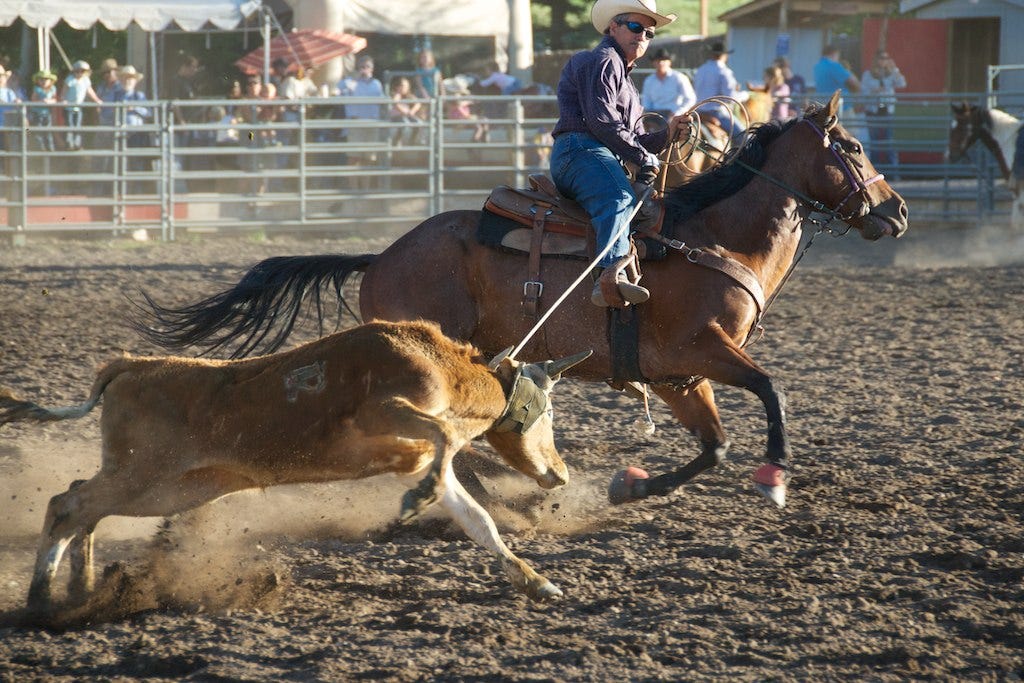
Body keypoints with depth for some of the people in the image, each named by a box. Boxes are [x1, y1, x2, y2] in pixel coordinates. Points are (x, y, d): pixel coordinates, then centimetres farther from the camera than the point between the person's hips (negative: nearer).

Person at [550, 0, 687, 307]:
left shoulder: (624, 77, 35)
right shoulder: (602, 61, 2)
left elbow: (637, 140, 31)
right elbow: (601, 121, -12)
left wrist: (666, 135, 10)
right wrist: (643, 158, -10)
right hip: (580, 150, -11)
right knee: (619, 198, -37)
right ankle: (611, 275, -60)